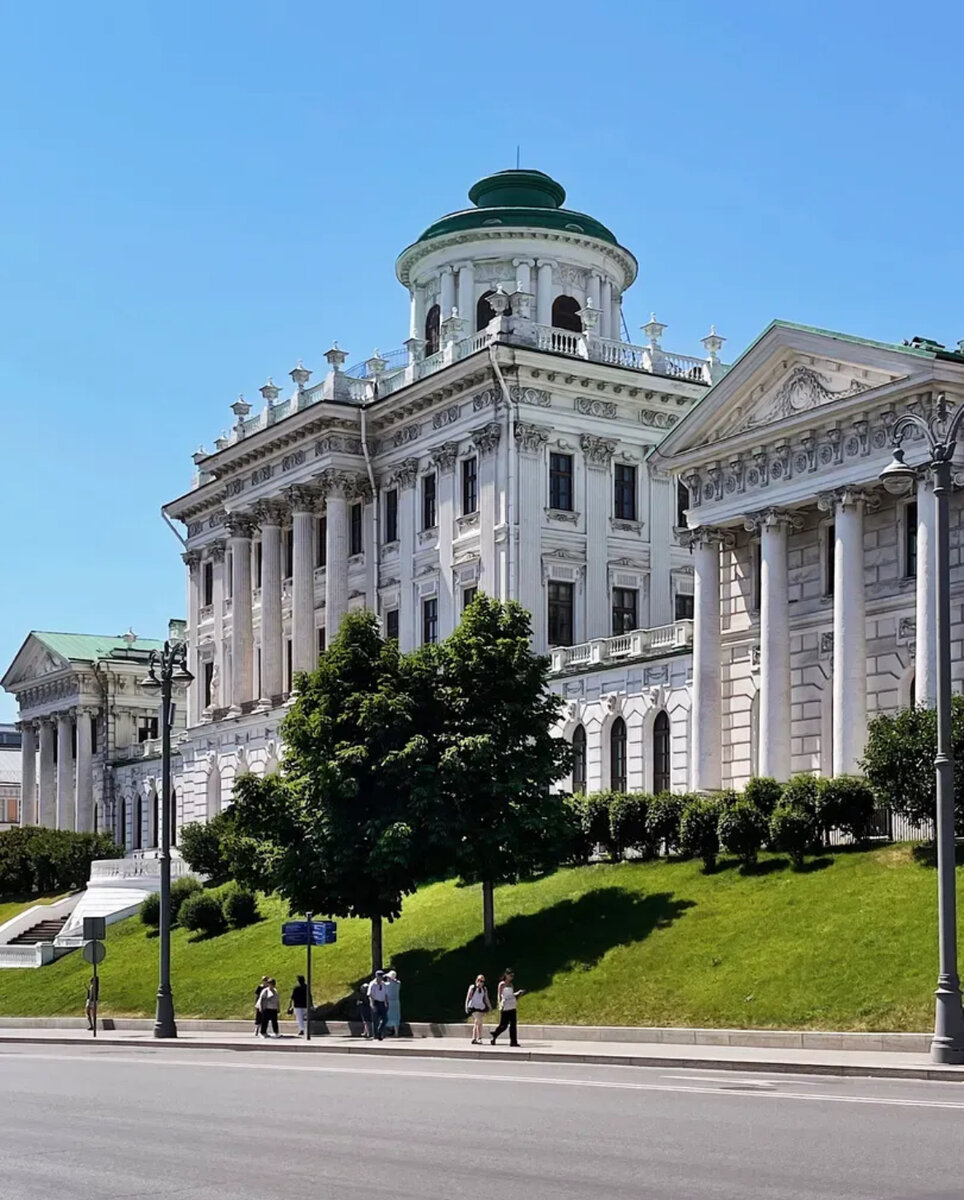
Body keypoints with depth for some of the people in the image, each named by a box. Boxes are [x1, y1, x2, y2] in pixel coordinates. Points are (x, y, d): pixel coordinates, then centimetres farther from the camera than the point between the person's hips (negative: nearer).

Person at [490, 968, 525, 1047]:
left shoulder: (511, 985, 14)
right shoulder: (502, 984, -4)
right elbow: (500, 995, -8)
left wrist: (519, 993, 3)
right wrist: (500, 1005, -18)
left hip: (512, 1008, 6)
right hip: (505, 1008, -6)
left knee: (513, 1025, 0)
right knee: (503, 1025, -5)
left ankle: (513, 1041, 1)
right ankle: (494, 1036, 16)